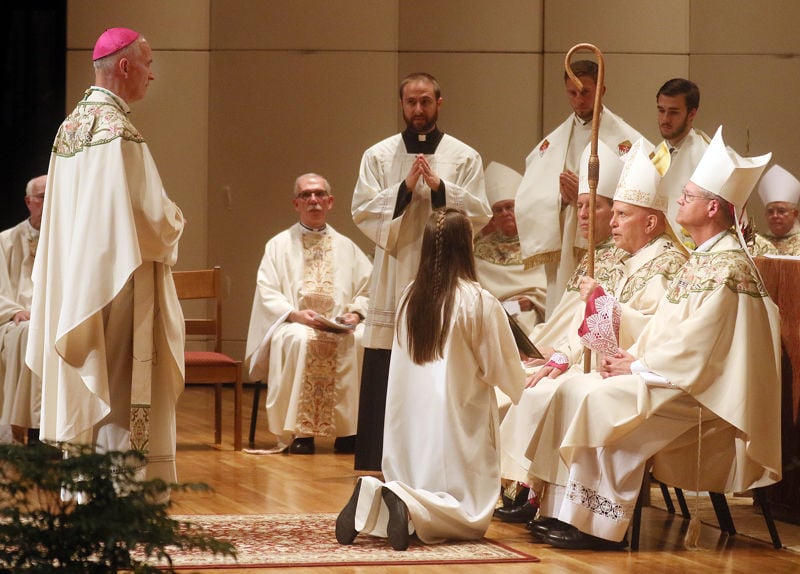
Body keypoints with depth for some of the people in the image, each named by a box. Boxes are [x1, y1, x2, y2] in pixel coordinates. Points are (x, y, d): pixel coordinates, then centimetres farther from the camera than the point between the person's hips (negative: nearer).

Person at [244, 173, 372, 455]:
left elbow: (368, 289, 11)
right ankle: (300, 431, -34)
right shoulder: (279, 245, 12)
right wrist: (296, 314, -17)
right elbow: (267, 294, 1)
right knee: (300, 340, -38)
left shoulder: (346, 247, 19)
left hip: (340, 326, 2)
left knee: (362, 341, -32)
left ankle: (349, 430, -25)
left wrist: (356, 313, -10)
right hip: (294, 325, -2)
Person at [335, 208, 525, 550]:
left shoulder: (410, 298, 3)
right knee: (472, 519, 2)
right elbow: (503, 371, -3)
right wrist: (530, 385, 20)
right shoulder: (479, 303, -11)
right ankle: (408, 505, -27)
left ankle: (372, 498, -14)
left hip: (410, 423, 5)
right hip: (457, 422, -5)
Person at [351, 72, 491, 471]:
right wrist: (404, 188, -13)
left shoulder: (464, 158, 6)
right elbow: (362, 212, -2)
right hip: (393, 279, 1)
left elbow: (479, 216, -2)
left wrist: (440, 187, -14)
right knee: (385, 378, -1)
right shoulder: (378, 157, 8)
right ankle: (384, 467, 4)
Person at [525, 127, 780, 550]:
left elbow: (693, 343, -21)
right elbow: (664, 325, 18)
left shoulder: (726, 266, -17)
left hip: (702, 392, -10)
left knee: (602, 400, -26)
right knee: (574, 390, -1)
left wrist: (638, 366, -14)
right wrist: (632, 356, 2)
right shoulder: (702, 259, 16)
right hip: (675, 375, 10)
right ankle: (566, 511, -4)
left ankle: (599, 524, -21)